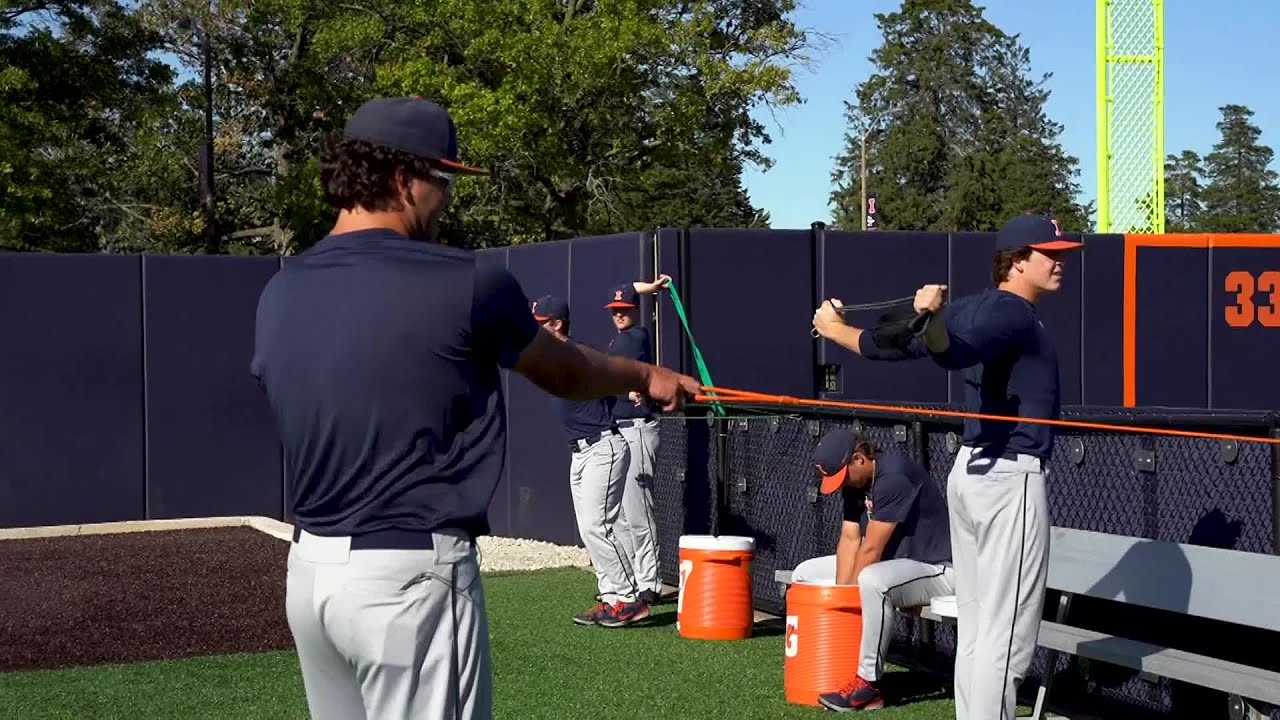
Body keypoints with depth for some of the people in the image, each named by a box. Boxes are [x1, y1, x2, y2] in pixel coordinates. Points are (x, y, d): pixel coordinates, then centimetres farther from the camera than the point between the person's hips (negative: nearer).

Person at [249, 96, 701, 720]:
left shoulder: (279, 294, 5)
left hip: (309, 571, 7)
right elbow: (563, 371, 6)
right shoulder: (463, 283, -10)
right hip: (410, 574, -7)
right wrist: (647, 377, 27)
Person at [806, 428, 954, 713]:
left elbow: (871, 548, -23)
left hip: (939, 569, -10)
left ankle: (868, 683, -28)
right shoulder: (854, 483, 4)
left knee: (872, 580, -39)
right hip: (898, 564, 10)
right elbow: (850, 539, 0)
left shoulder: (893, 477, -25)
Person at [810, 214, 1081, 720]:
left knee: (974, 631, 13)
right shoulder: (1014, 314, -15)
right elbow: (952, 353, -32)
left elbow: (893, 345, 10)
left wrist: (837, 330, 21)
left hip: (970, 470, 9)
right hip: (1011, 479, -9)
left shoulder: (976, 308, 9)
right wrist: (931, 318, -50)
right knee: (1005, 638, -8)